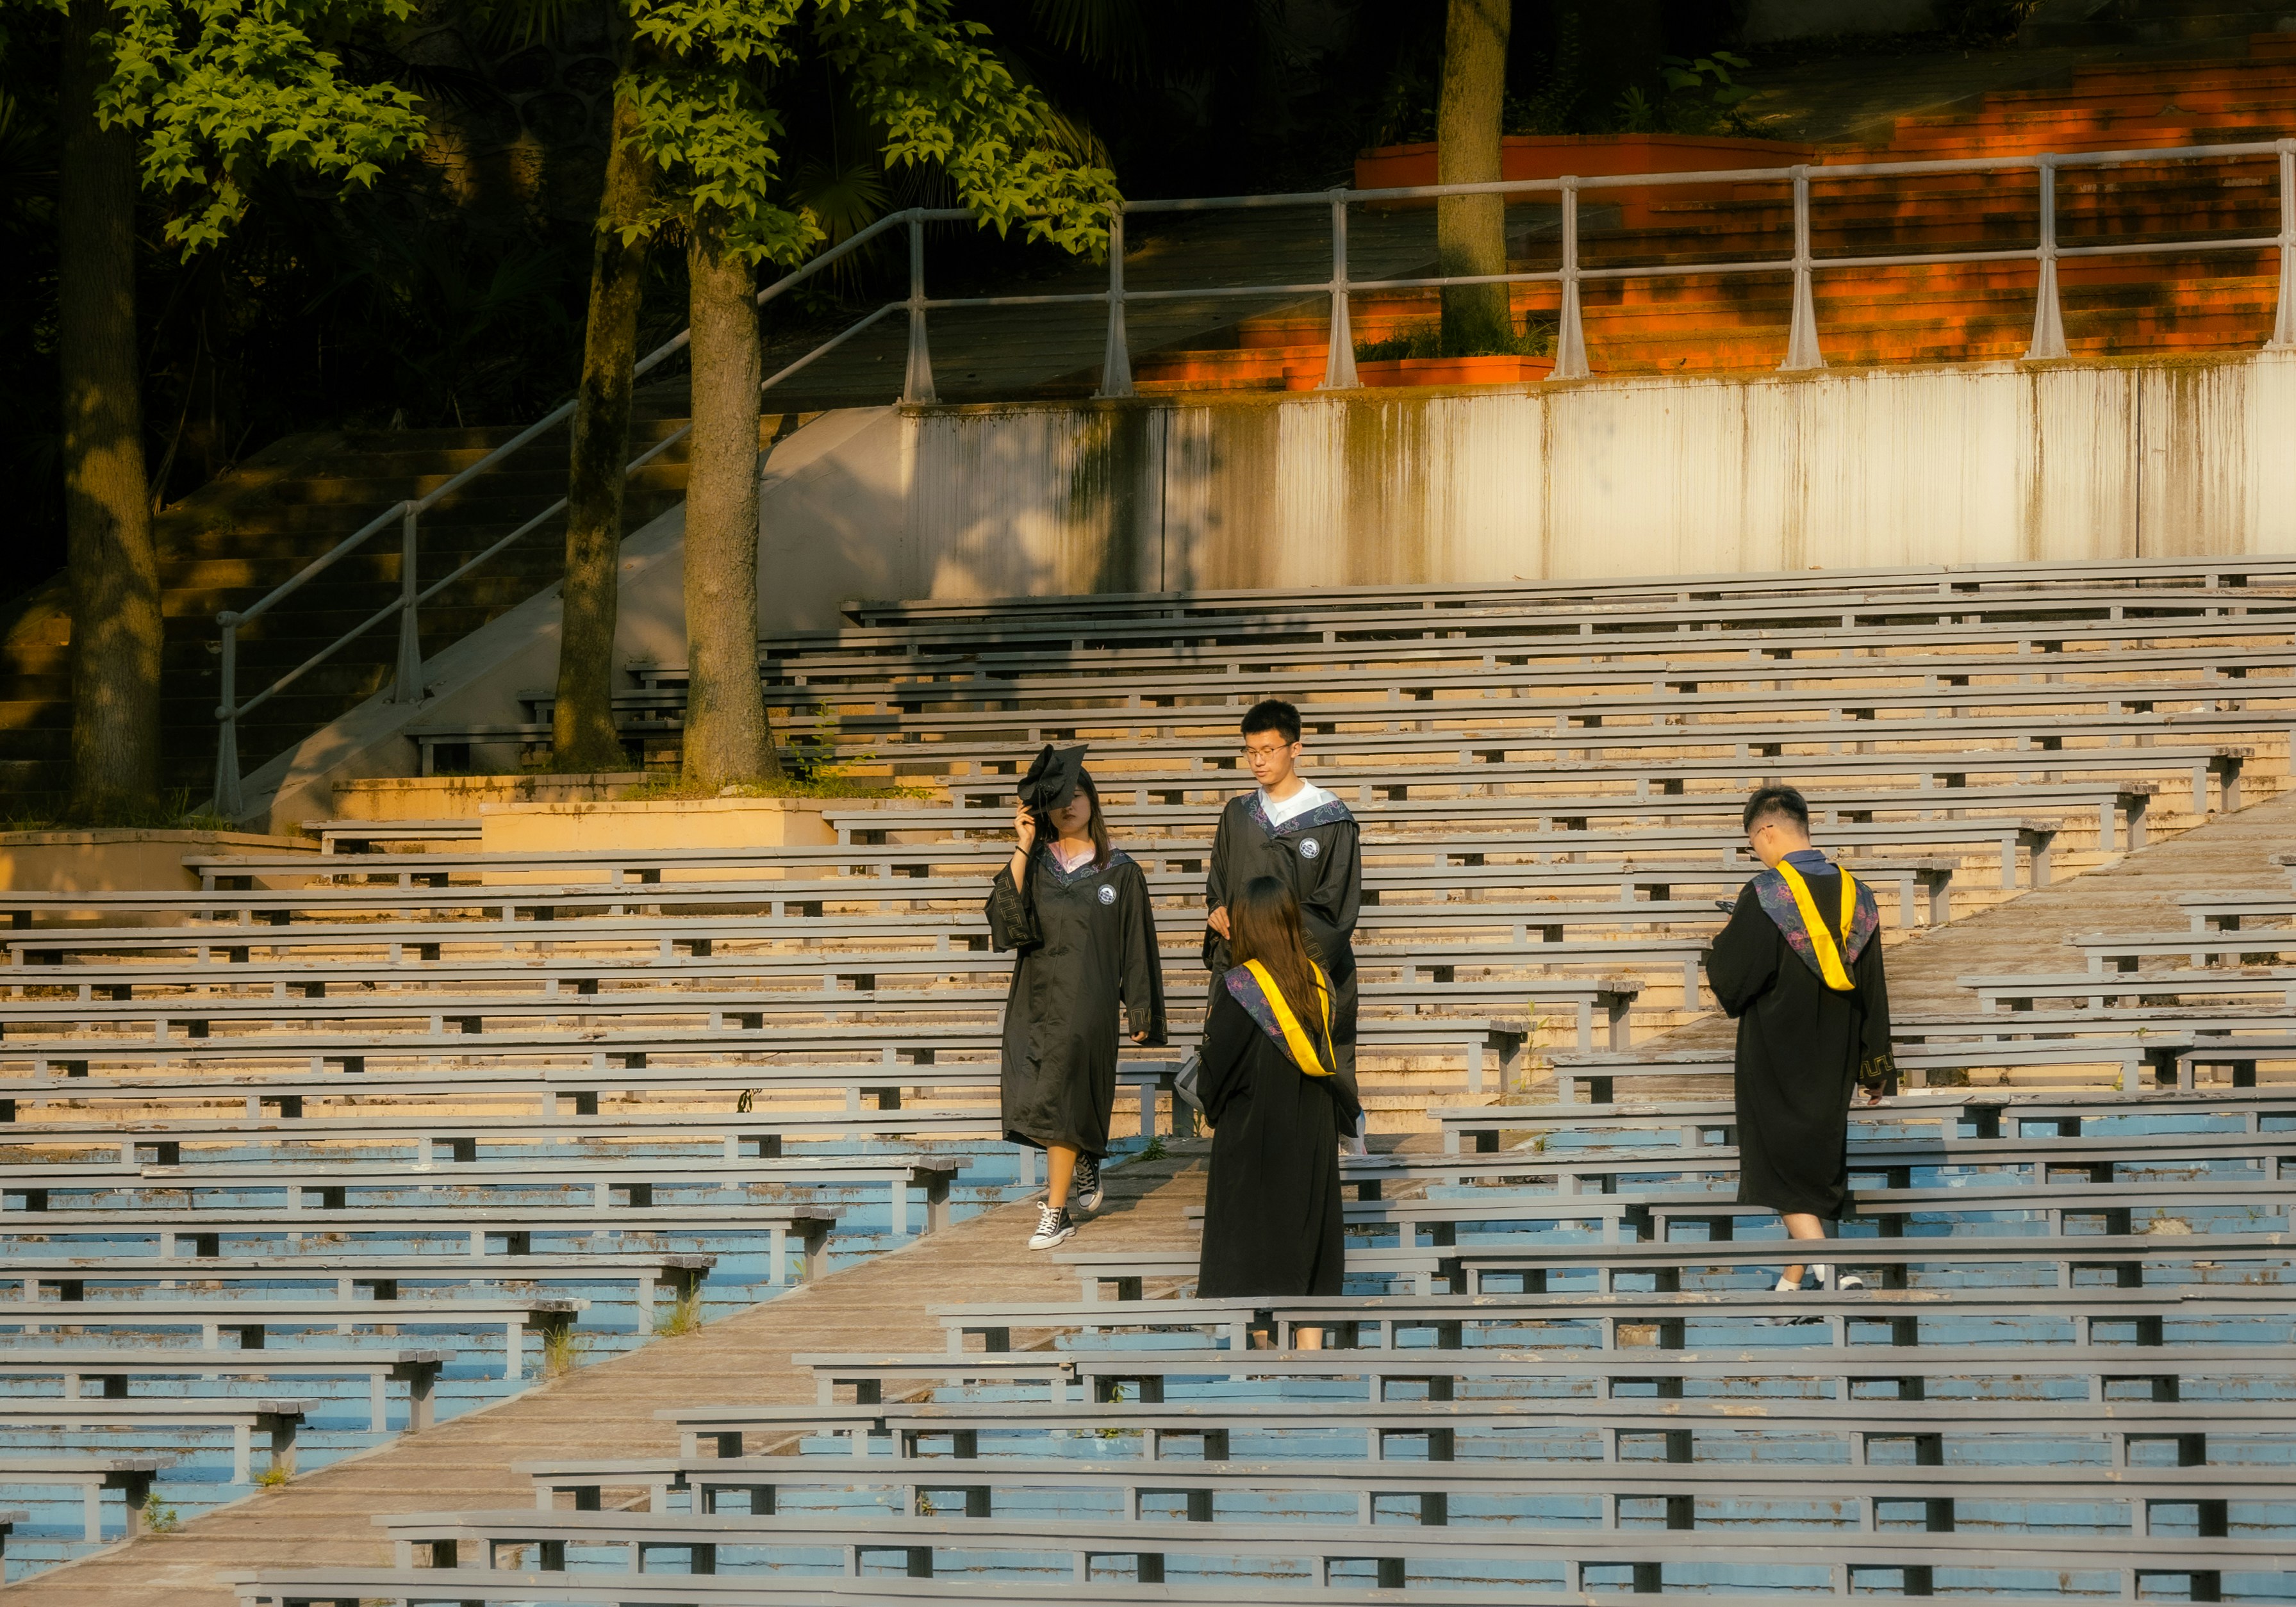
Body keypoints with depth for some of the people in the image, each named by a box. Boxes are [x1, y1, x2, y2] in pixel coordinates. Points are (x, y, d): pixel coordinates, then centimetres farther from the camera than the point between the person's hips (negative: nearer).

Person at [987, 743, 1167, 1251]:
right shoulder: (1035, 863, 4)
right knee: (1044, 1098, 10)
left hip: (1086, 1000, -4)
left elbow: (1136, 944, 2)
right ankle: (1086, 1167, 38)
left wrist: (1141, 1010, 1)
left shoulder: (1120, 871, -1)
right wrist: (1023, 848, -15)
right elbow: (1007, 916, -12)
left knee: (1060, 1098, -9)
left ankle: (1056, 1212, -5)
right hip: (1035, 997, 4)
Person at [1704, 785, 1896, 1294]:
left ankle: (1833, 1271, -19)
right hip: (1834, 1060, 5)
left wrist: (1716, 951, 8)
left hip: (1777, 1056, -5)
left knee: (1783, 1167, -1)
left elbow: (1731, 978, -15)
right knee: (1818, 1162, 16)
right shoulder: (1854, 895, 0)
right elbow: (1873, 989, 3)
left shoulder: (1764, 896, -17)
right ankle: (1794, 1281, 23)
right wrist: (1875, 1062, 10)